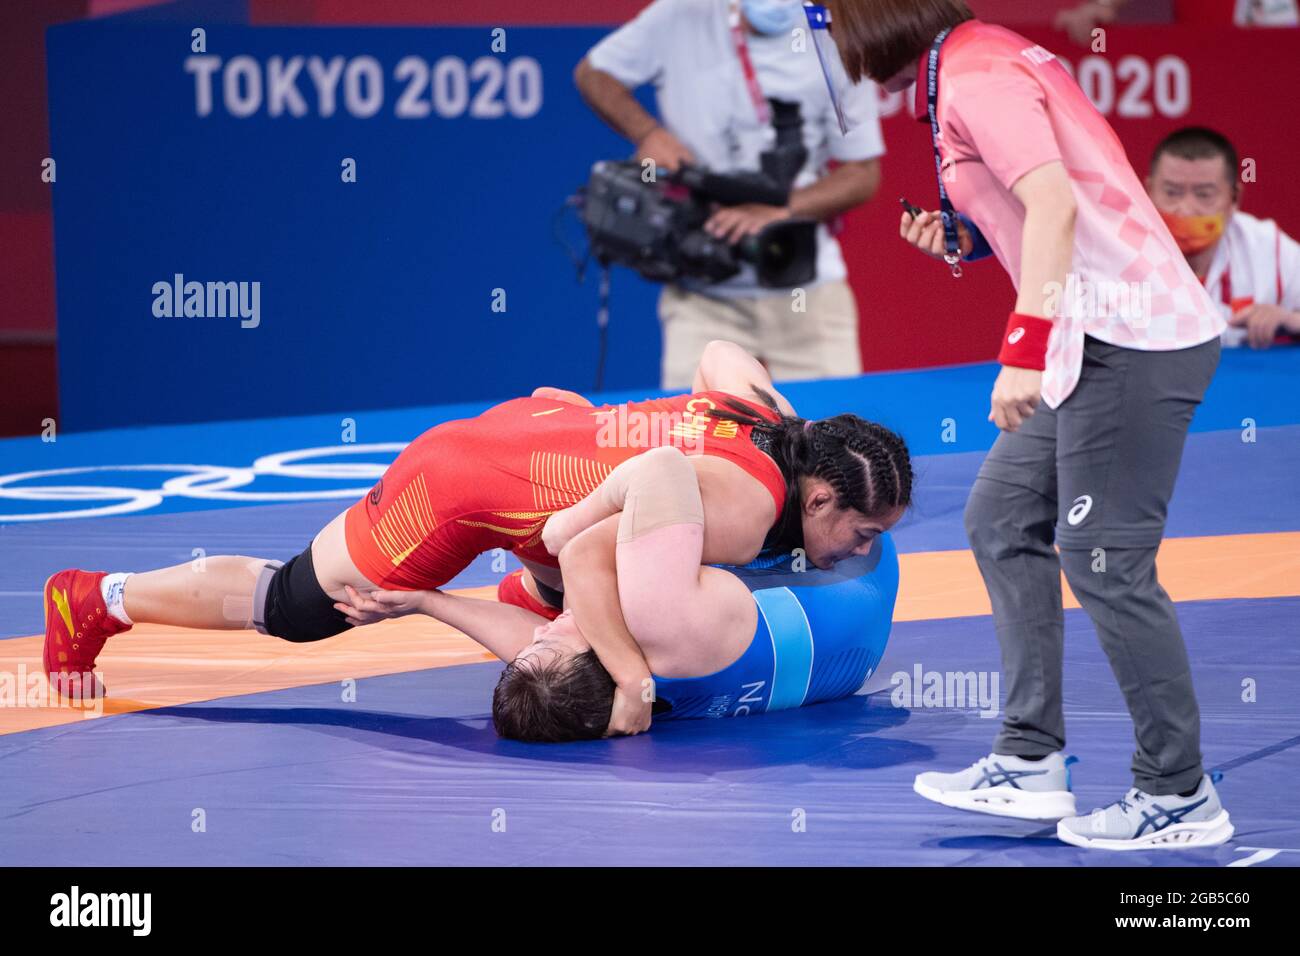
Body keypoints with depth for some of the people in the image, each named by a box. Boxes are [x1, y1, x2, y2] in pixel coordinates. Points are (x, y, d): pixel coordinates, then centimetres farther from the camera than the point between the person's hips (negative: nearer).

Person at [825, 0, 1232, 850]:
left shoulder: (975, 77, -13)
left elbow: (1056, 201, -25)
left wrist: (1025, 347, -28)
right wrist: (965, 238, 12)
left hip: (1130, 340, -11)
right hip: (1099, 338, 11)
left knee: (1105, 563, -6)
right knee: (1004, 519, 14)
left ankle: (1181, 798, 2)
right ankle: (1030, 762, 17)